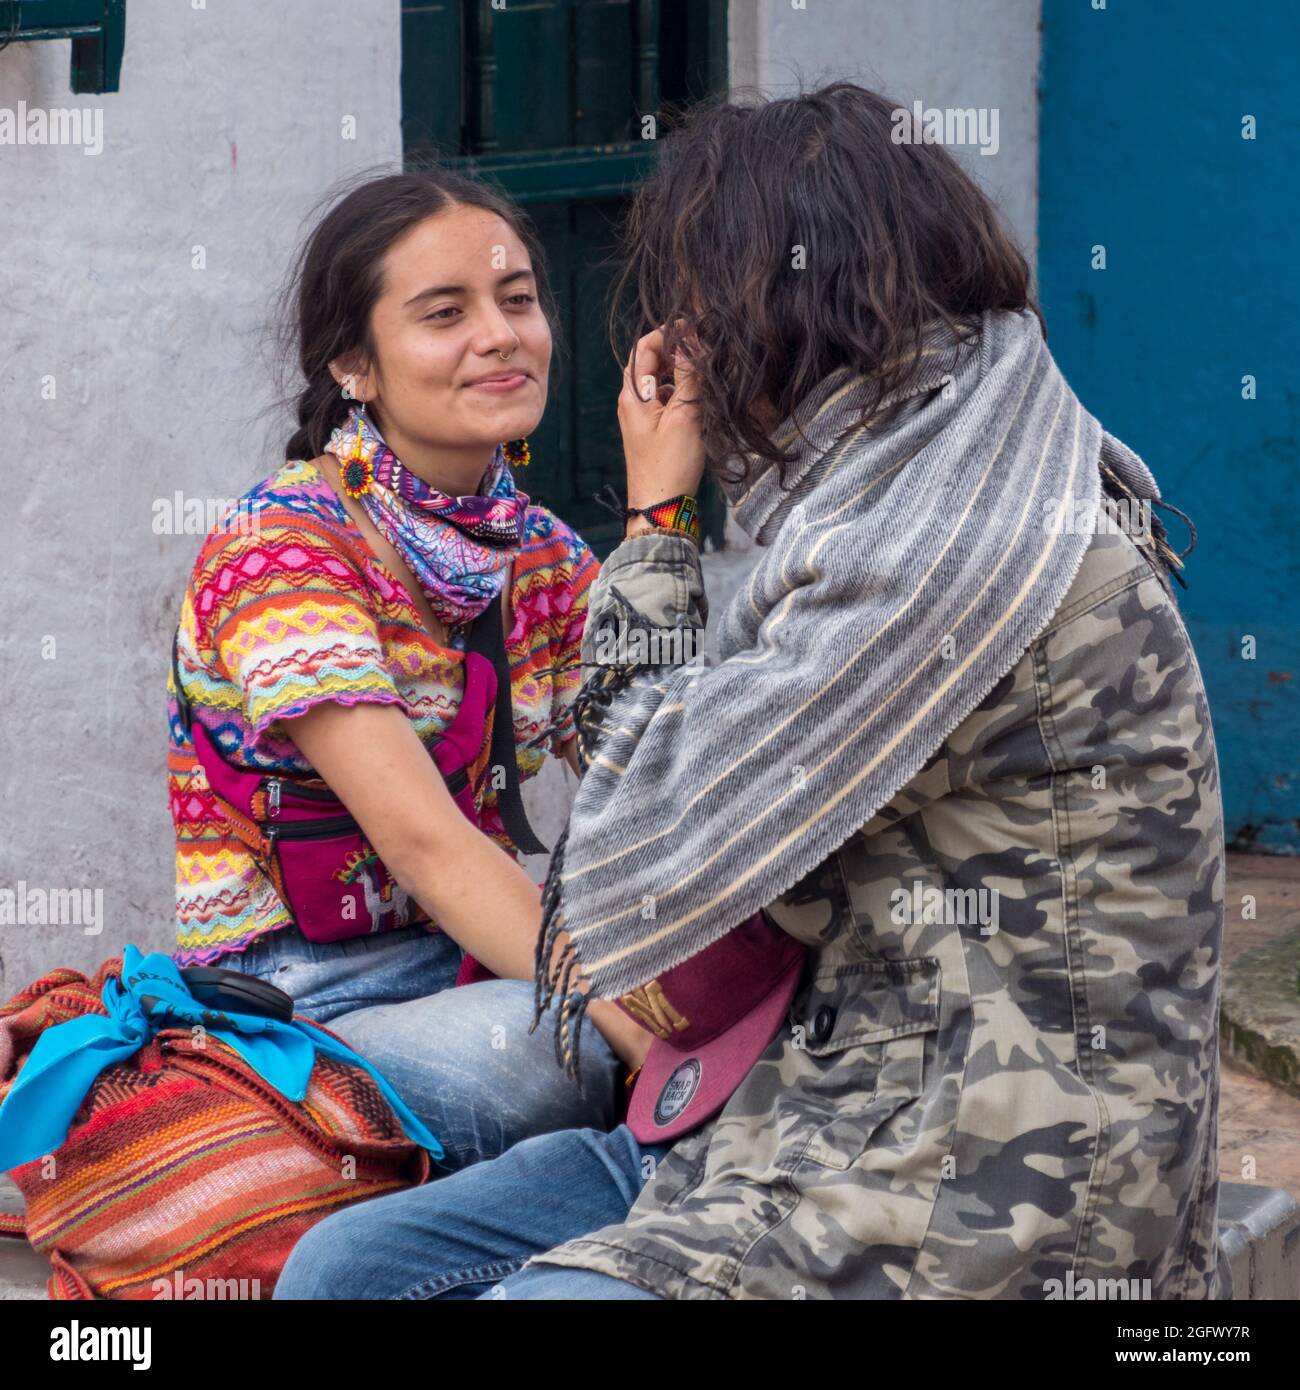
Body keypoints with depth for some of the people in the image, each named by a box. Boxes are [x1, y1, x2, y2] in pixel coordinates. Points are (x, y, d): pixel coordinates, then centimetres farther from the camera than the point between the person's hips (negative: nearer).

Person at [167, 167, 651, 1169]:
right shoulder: (281, 549, -15)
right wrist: (647, 1033, -35)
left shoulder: (546, 557, 8)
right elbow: (425, 842, -26)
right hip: (305, 999, -6)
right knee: (551, 1046, -35)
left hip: (484, 954, 6)